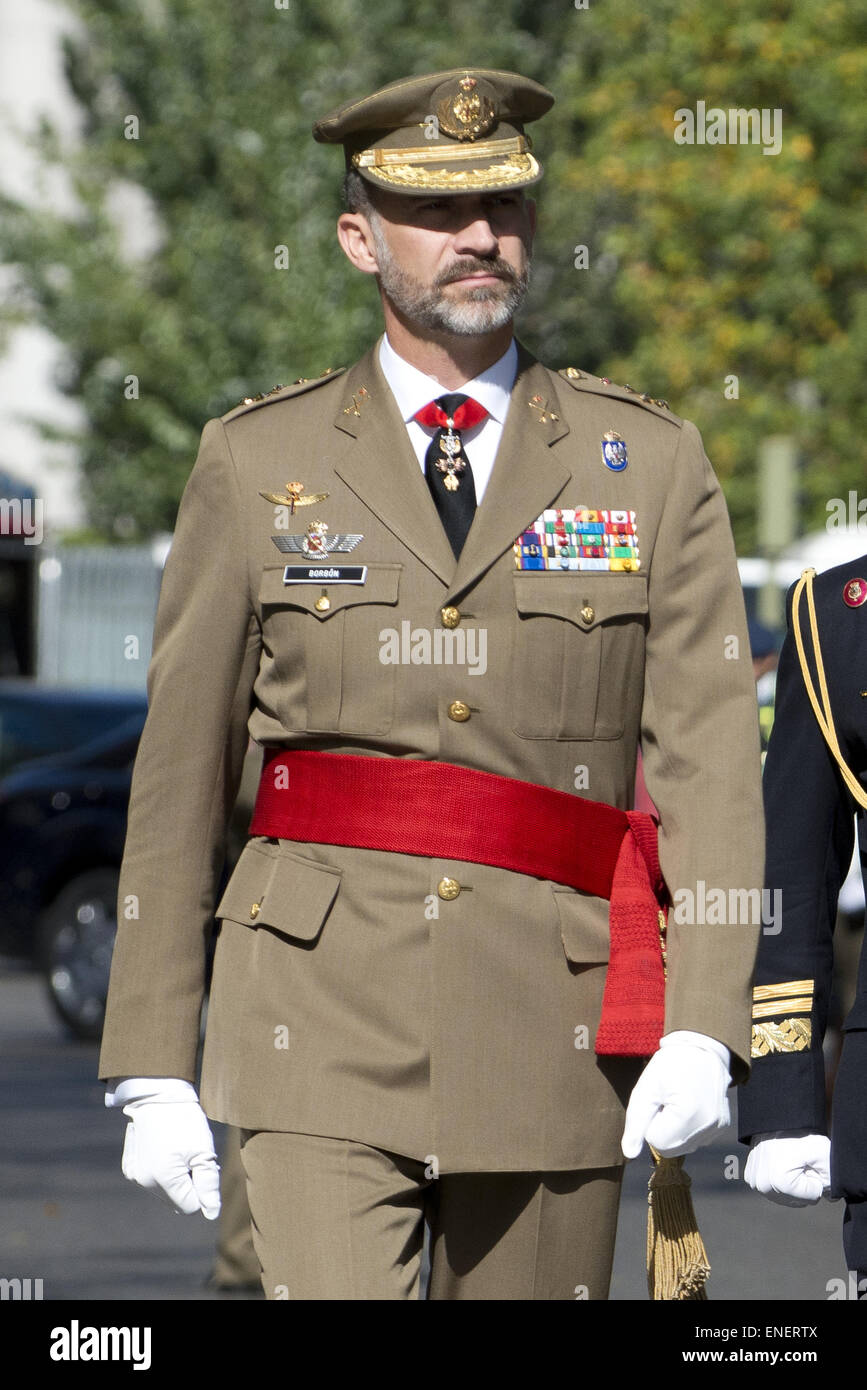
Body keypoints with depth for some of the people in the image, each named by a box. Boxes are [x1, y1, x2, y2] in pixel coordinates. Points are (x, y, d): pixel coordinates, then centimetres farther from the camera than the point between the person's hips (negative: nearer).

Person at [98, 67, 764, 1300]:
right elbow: (179, 775, 7)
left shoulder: (652, 466, 7)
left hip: (553, 1031, 1)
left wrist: (703, 1030, -14)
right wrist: (153, 1070, 3)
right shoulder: (257, 463, 7)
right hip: (321, 1027, -1)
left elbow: (711, 760, 0)